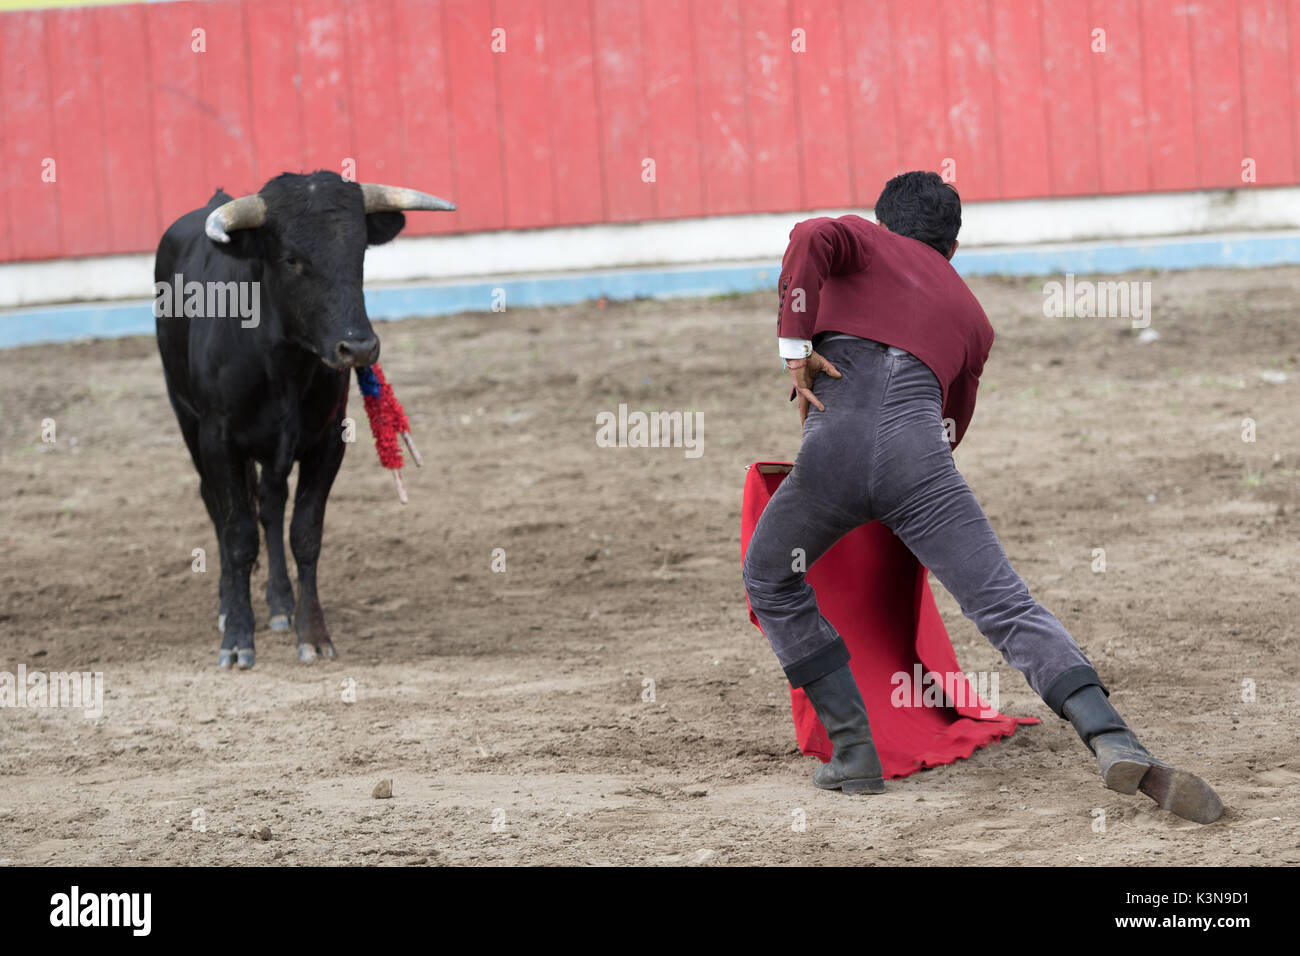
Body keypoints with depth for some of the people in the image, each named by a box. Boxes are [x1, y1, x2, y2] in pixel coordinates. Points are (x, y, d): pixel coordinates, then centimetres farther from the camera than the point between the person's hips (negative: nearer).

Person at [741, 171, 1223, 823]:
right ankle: (1113, 740, -27)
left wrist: (795, 347, -1)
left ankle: (854, 755, 16)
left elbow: (810, 239, -2)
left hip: (834, 450, -2)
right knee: (1007, 608, -3)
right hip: (920, 457, 2)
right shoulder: (972, 317, 32)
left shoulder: (864, 242, 23)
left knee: (769, 581, 24)